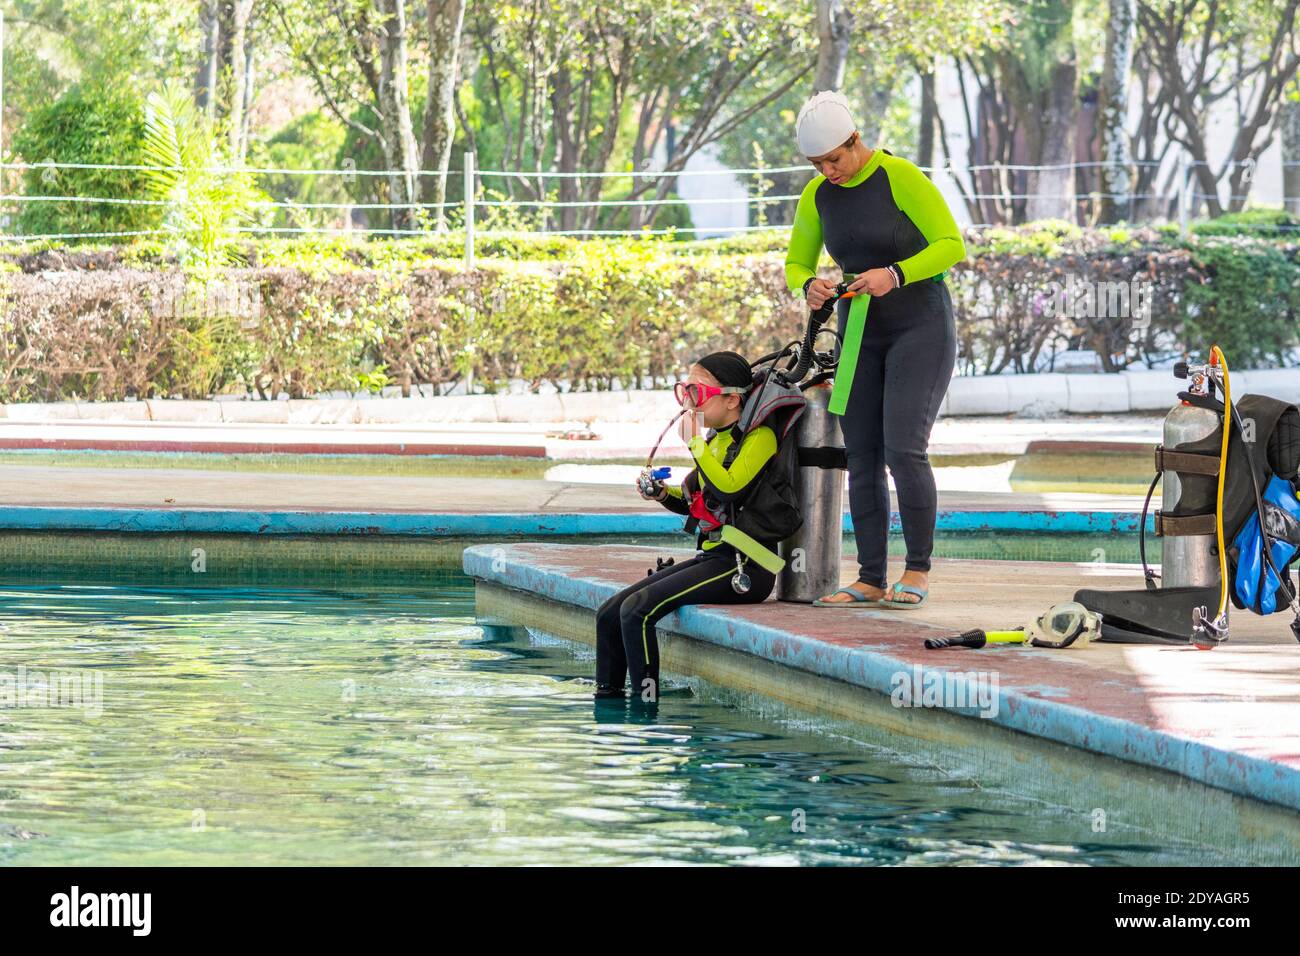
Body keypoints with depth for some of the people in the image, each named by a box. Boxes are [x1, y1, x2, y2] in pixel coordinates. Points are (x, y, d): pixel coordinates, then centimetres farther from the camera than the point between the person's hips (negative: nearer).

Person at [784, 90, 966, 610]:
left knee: (904, 448, -17)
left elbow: (951, 244, -14)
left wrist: (895, 275, -27)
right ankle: (871, 580, 4)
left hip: (921, 324, -6)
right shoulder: (816, 197, 1)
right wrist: (809, 288, -12)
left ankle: (917, 571, -7)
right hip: (860, 332, 6)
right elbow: (795, 264, 12)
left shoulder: (901, 178, -15)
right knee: (861, 458, 1)